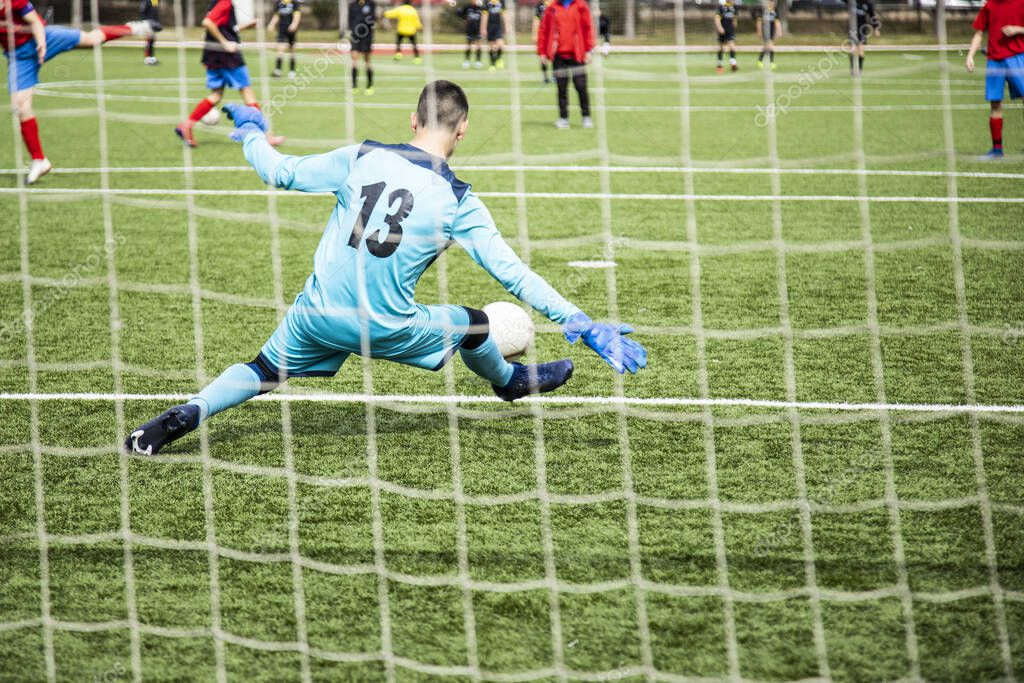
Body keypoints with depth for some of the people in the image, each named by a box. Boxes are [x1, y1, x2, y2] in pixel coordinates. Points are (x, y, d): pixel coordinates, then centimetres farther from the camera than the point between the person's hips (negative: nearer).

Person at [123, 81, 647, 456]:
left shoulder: (361, 158, -5)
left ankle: (186, 414, -1)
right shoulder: (457, 202, -11)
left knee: (262, 372, 22)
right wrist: (585, 327, -6)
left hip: (317, 316, 2)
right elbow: (512, 274, -11)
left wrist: (250, 132, 24)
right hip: (387, 331, -2)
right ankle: (513, 382, 51)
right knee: (473, 324, 23)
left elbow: (279, 172, 2)